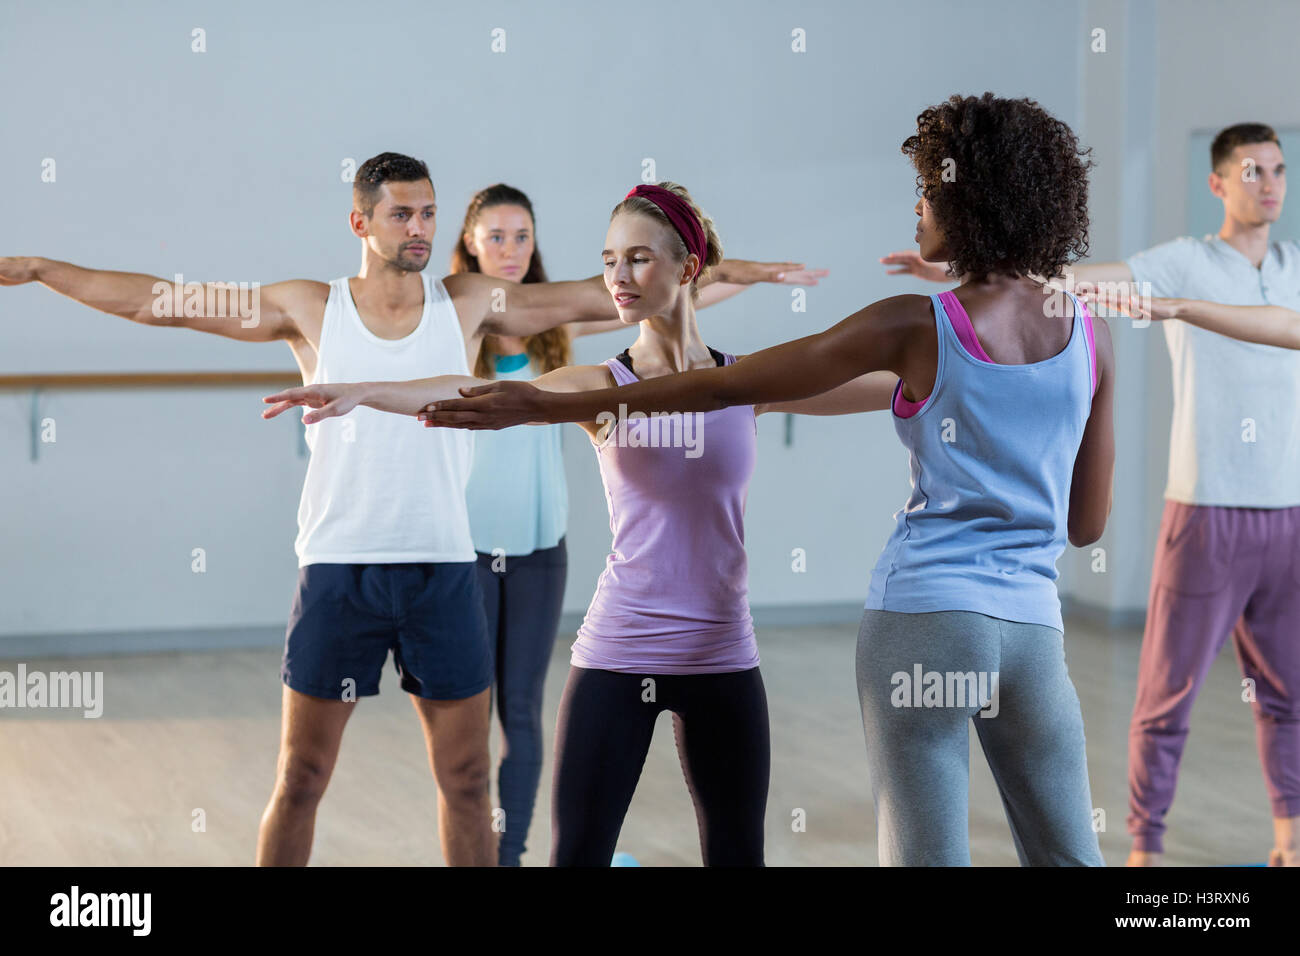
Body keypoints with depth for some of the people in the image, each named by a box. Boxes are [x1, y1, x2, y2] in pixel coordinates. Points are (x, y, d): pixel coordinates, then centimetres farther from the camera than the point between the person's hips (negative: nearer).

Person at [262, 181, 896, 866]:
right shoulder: (601, 388, -3)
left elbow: (899, 385, 10)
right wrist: (362, 391, -33)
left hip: (720, 655, 2)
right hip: (617, 653, -2)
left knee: (736, 854, 10)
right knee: (577, 852, -4)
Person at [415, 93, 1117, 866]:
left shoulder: (916, 328, -5)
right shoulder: (1091, 337, 4)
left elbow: (723, 389, -3)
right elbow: (1087, 524, 11)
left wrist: (546, 407, 2)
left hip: (925, 612, -4)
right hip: (1033, 624, 4)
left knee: (928, 853, 0)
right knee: (1067, 855, 11)